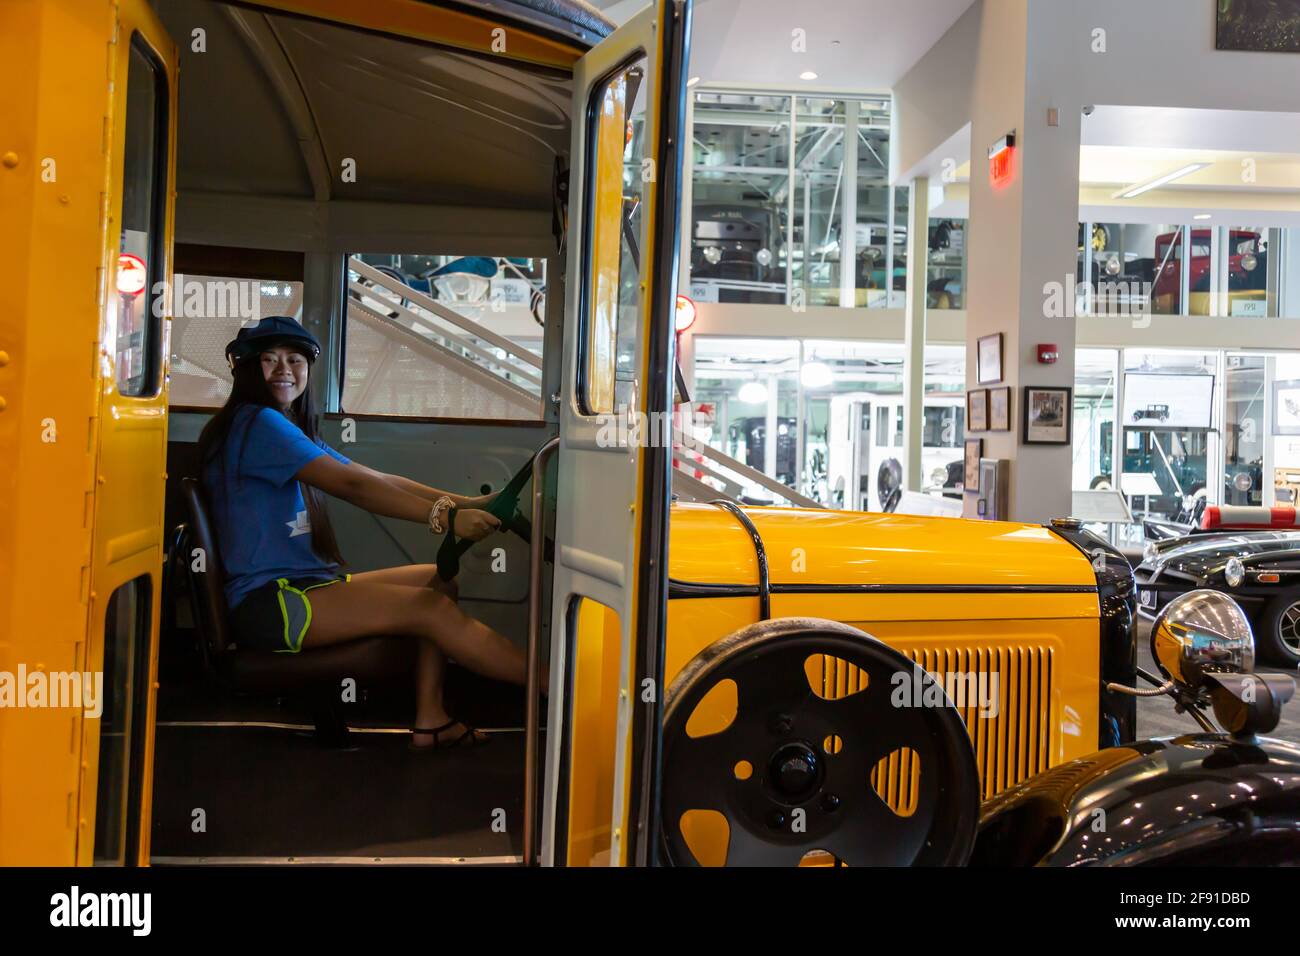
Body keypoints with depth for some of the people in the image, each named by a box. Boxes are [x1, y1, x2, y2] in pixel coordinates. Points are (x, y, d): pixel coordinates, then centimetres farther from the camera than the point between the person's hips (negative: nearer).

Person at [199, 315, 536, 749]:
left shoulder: (289, 430, 20)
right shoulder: (257, 422, -10)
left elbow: (380, 480, 10)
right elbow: (353, 486, -19)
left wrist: (467, 504, -2)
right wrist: (446, 517, -23)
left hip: (303, 586, 10)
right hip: (265, 603, -10)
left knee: (438, 578, 4)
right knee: (429, 607, -19)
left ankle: (430, 719, -6)